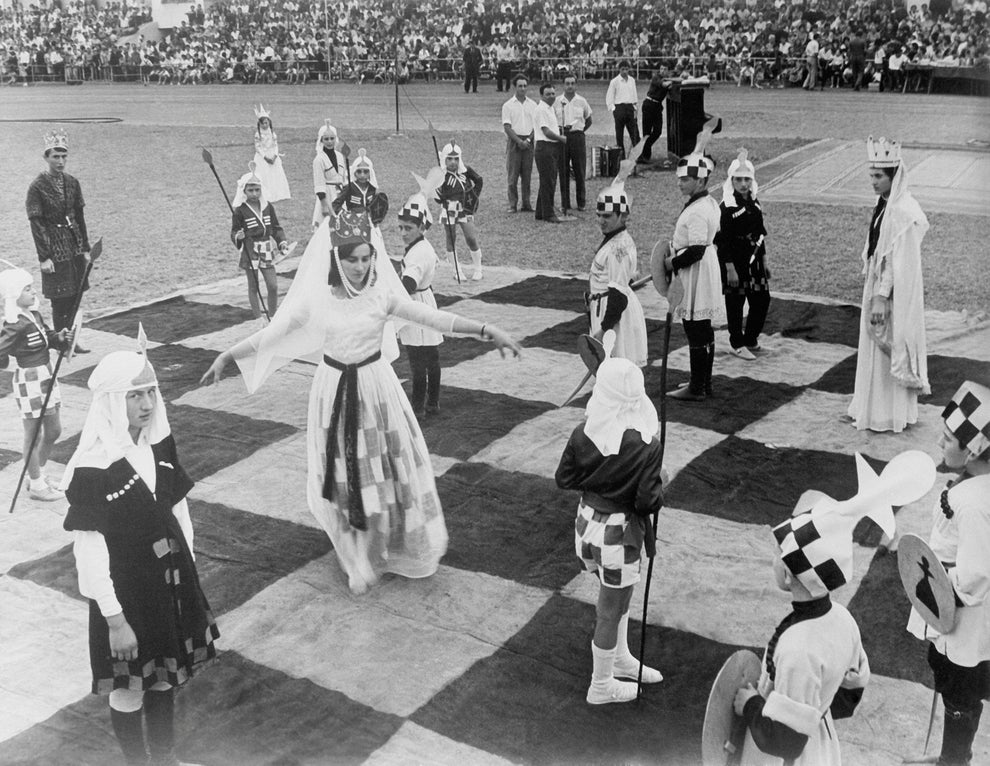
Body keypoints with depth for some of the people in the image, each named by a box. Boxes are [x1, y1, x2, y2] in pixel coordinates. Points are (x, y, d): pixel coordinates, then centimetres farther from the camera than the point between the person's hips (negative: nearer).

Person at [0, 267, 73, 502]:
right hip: (29, 381, -8)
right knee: (33, 434, 5)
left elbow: (48, 337, 14)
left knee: (54, 431, 18)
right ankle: (36, 486, 20)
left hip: (46, 376, 9)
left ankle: (38, 475, 35)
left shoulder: (34, 315, 2)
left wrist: (60, 337, -1)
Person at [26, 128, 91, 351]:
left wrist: (85, 248, 10)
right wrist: (44, 257, -14)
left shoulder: (72, 183, 6)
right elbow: (36, 224, -11)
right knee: (60, 299, 1)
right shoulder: (37, 187, -10)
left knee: (74, 296, 10)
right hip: (55, 249, -5)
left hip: (75, 247, 5)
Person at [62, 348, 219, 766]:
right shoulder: (91, 469, -22)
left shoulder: (160, 443, -4)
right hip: (125, 590, -6)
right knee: (129, 688, 11)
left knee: (164, 678, 21)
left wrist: (189, 570, 9)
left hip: (171, 578, 6)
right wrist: (114, 617, -16)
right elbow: (89, 549, -19)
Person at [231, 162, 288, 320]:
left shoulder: (268, 207, 4)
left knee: (273, 286, 0)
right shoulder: (240, 211, -7)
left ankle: (272, 316, 17)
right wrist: (237, 236, -24)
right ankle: (258, 318, 16)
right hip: (250, 251, -3)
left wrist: (282, 241, -2)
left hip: (267, 251, 3)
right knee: (254, 287, 6)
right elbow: (234, 231, -2)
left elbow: (276, 227, 11)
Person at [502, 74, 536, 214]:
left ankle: (526, 203, 10)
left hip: (528, 142, 3)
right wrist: (519, 141, -15)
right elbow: (507, 127, -6)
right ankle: (513, 204, 1)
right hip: (514, 141, -3)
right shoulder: (508, 105, 0)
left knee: (527, 175, 5)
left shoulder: (533, 105, 10)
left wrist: (528, 140, -8)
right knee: (513, 175, -3)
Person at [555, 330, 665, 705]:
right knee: (611, 610, 13)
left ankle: (620, 658, 47)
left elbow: (563, 478, 0)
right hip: (619, 533, -5)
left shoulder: (582, 435, -10)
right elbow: (648, 502, -21)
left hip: (586, 523, 6)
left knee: (615, 596, 28)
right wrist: (661, 481, -3)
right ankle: (601, 686, 31)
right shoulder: (646, 446, -24)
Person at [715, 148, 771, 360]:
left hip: (754, 261, 7)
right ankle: (737, 344, 17)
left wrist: (764, 262, 16)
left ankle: (750, 339, 28)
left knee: (762, 300, 10)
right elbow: (723, 240, -16)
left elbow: (760, 234, 16)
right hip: (735, 263, -7)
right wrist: (730, 269, -19)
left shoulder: (754, 204, 9)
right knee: (735, 304, 3)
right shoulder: (727, 207, -13)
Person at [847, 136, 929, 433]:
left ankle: (892, 416, 12)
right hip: (877, 283, 9)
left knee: (889, 349, 1)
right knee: (876, 349, 16)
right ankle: (873, 408, 27)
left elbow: (899, 261, -22)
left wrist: (882, 298, -23)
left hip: (893, 291, -9)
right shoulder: (884, 206, 8)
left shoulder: (902, 212, -21)